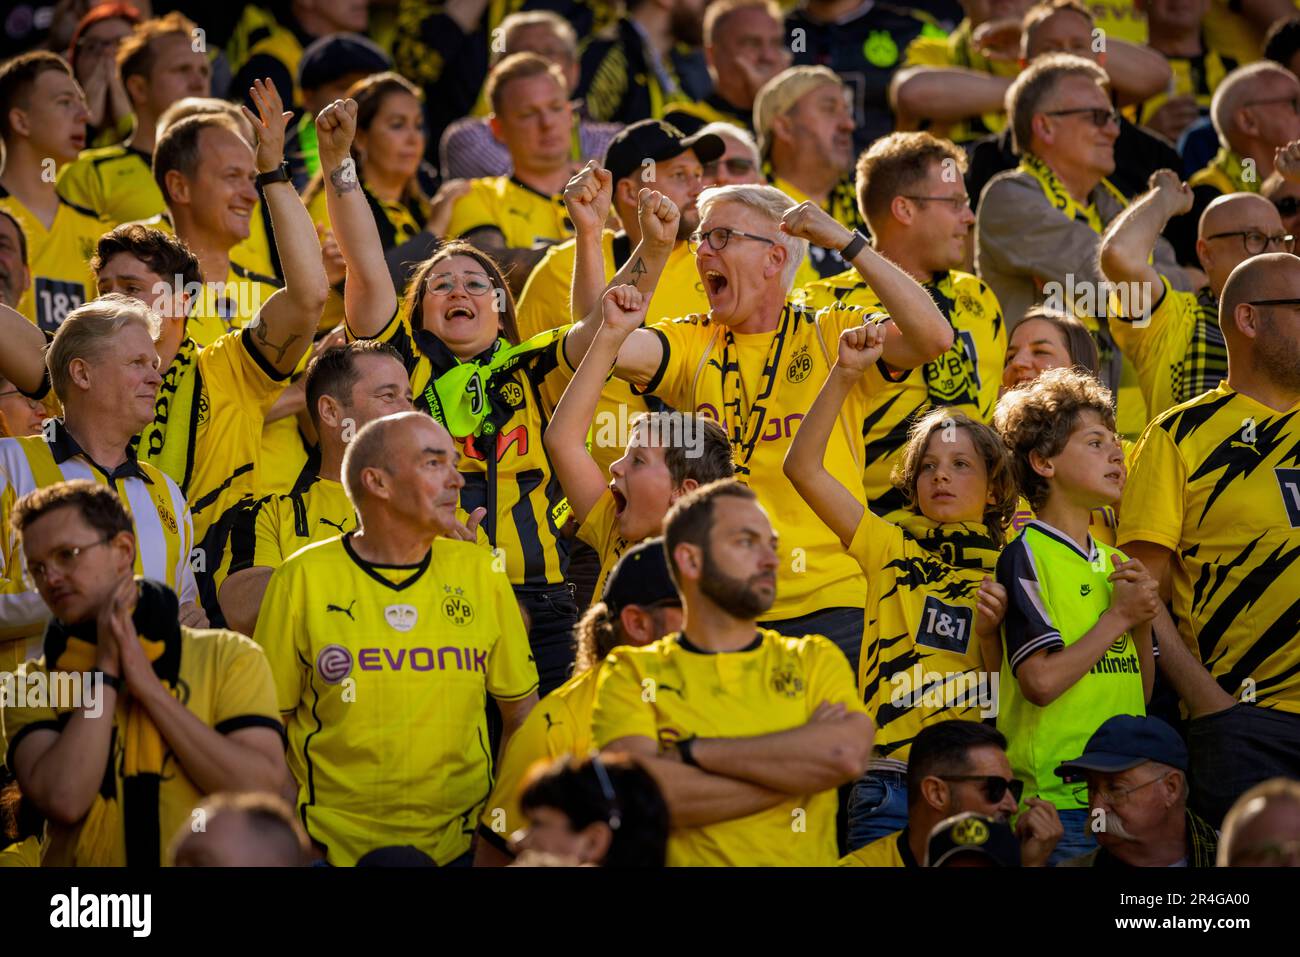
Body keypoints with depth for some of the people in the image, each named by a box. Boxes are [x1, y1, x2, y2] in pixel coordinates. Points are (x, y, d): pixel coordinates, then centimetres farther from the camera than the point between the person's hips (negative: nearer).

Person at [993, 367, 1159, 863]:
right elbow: (1041, 682, -18)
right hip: (1058, 799, -7)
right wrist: (1119, 617, -7)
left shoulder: (1111, 562, 16)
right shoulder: (1025, 556, -7)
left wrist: (1143, 623, -1)